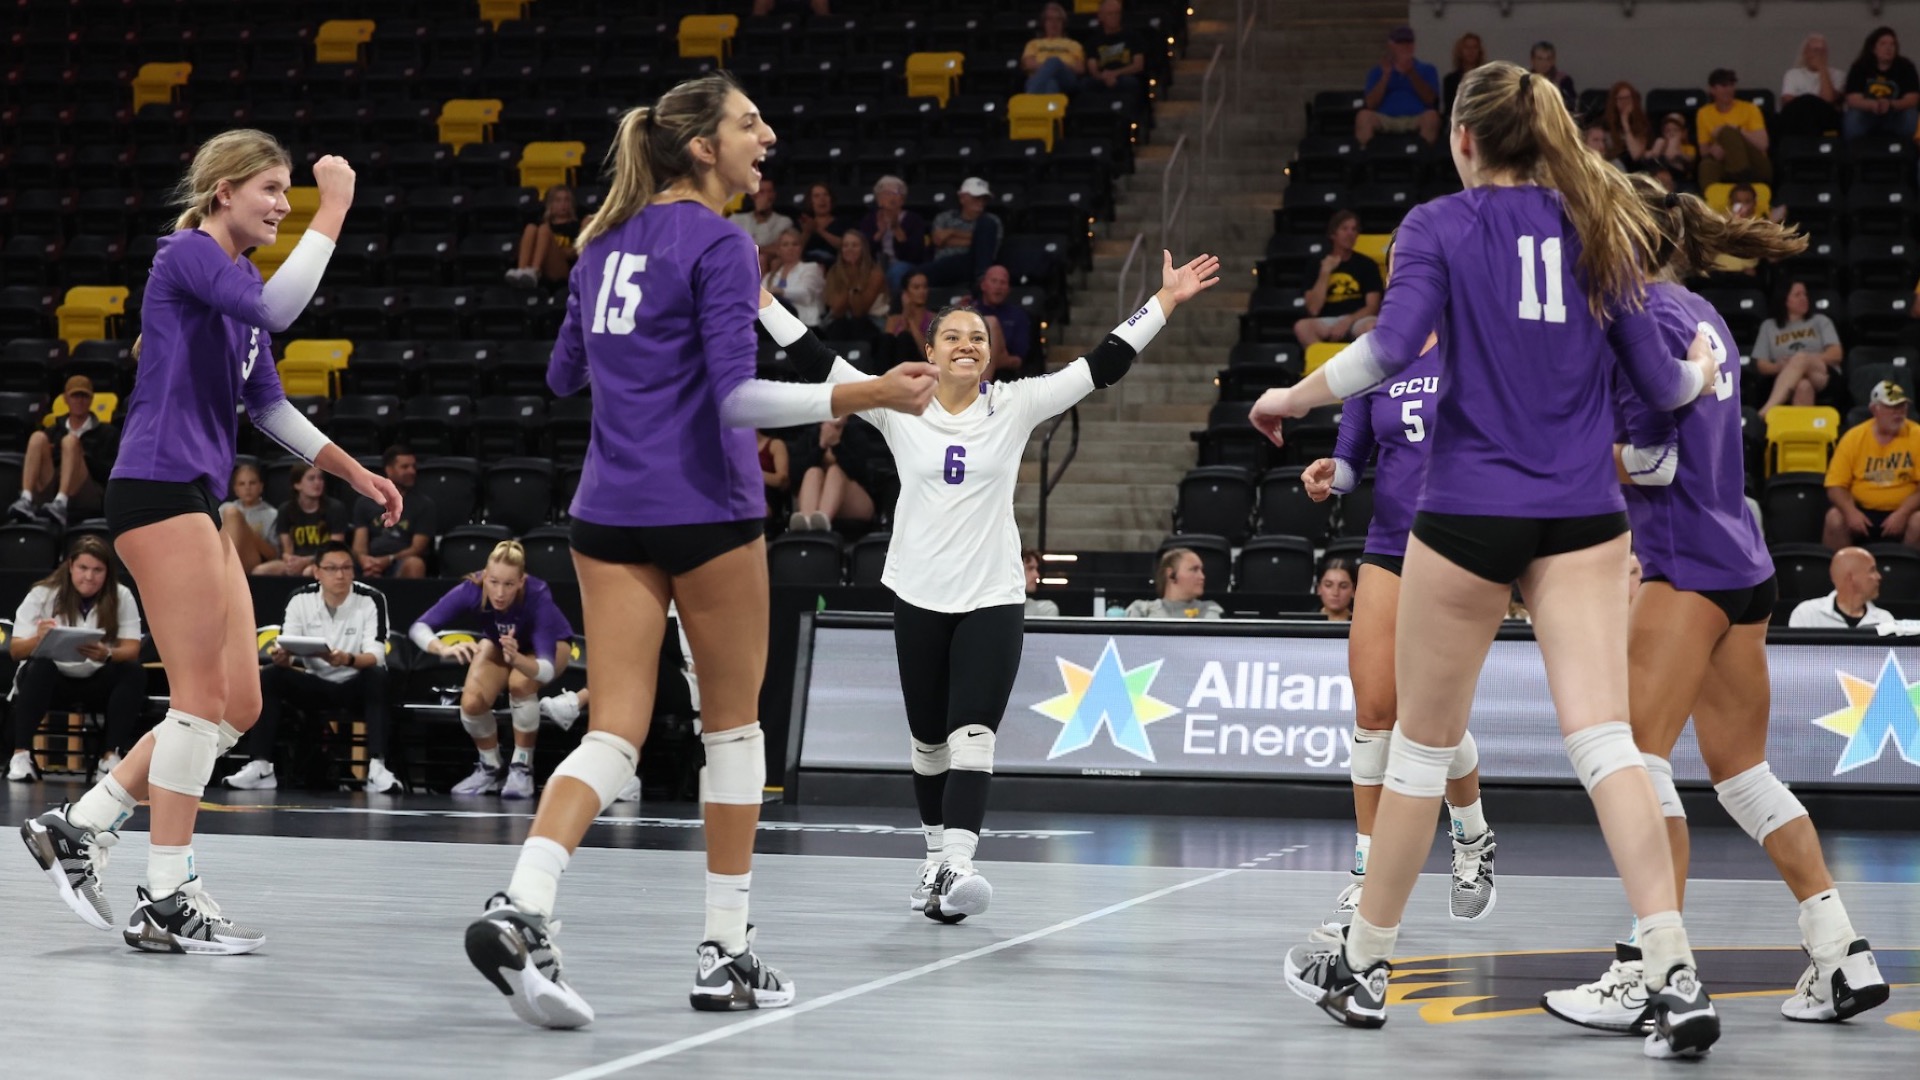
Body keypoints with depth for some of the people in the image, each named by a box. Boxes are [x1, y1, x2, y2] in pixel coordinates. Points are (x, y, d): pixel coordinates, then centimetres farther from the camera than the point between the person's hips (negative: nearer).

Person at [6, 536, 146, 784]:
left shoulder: (122, 597, -3)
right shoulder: (42, 595, -7)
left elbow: (132, 650, -11)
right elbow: (16, 650, -13)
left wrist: (107, 655, -36)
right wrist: (38, 639, -37)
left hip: (96, 684, 2)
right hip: (52, 681, -2)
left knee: (134, 672, -25)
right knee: (40, 666, -34)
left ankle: (112, 756, -26)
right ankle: (21, 754, -33)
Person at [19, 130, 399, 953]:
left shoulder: (238, 280, 19)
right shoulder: (188, 255, -8)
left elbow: (267, 405, 27)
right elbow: (277, 308, -27)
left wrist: (353, 471, 23)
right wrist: (334, 210, -22)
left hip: (198, 500, 10)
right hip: (158, 488, -10)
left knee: (237, 706, 6)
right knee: (203, 697, -10)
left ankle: (75, 827, 13)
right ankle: (166, 904, -6)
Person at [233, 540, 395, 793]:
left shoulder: (371, 600, -16)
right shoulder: (300, 599, -7)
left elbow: (376, 655, -23)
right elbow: (285, 653, -11)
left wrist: (348, 660, -45)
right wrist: (280, 656, -36)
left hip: (355, 686, -3)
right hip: (315, 685, 3)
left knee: (378, 677, -35)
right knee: (267, 676, -21)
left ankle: (377, 767, -41)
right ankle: (259, 766, -25)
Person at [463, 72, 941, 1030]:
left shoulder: (607, 241, 11)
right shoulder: (720, 244, -10)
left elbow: (564, 373, 22)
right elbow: (735, 396, -19)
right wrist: (861, 397, -27)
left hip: (609, 514, 6)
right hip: (705, 513, -6)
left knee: (614, 734, 1)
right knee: (733, 724, 10)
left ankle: (519, 910, -23)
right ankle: (725, 954, 15)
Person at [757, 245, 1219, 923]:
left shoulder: (1014, 407, 0)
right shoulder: (900, 408, 1)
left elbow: (1103, 366, -2)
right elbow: (820, 364, -2)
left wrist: (1165, 302, -8)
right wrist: (763, 301, -9)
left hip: (993, 600, -2)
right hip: (919, 598, 2)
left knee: (972, 736, -16)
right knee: (929, 741, 11)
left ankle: (957, 869, -27)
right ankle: (937, 860, 28)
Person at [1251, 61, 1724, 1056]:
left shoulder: (1439, 226, -1)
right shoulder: (1597, 225, 10)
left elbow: (1391, 349, -16)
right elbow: (1658, 383, 10)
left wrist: (1291, 398, 0)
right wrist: (1700, 371, 32)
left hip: (1470, 513, -2)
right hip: (1583, 517, 2)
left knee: (1424, 740, 10)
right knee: (1602, 737, -7)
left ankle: (1363, 967, 23)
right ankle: (1676, 977, -21)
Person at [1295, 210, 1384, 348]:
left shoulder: (1367, 264, 9)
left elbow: (1372, 307, 2)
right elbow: (1313, 310, -1)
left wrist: (1348, 321, -15)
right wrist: (1325, 272, -5)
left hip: (1358, 321, -1)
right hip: (1328, 323, 1)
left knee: (1371, 326, -37)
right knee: (1301, 327, -31)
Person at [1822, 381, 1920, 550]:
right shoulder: (1854, 438, 0)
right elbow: (1836, 485, -1)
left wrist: (1903, 513, -21)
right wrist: (1850, 511, -19)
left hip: (1902, 513, -1)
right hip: (1862, 512, 1)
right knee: (1834, 518, -27)